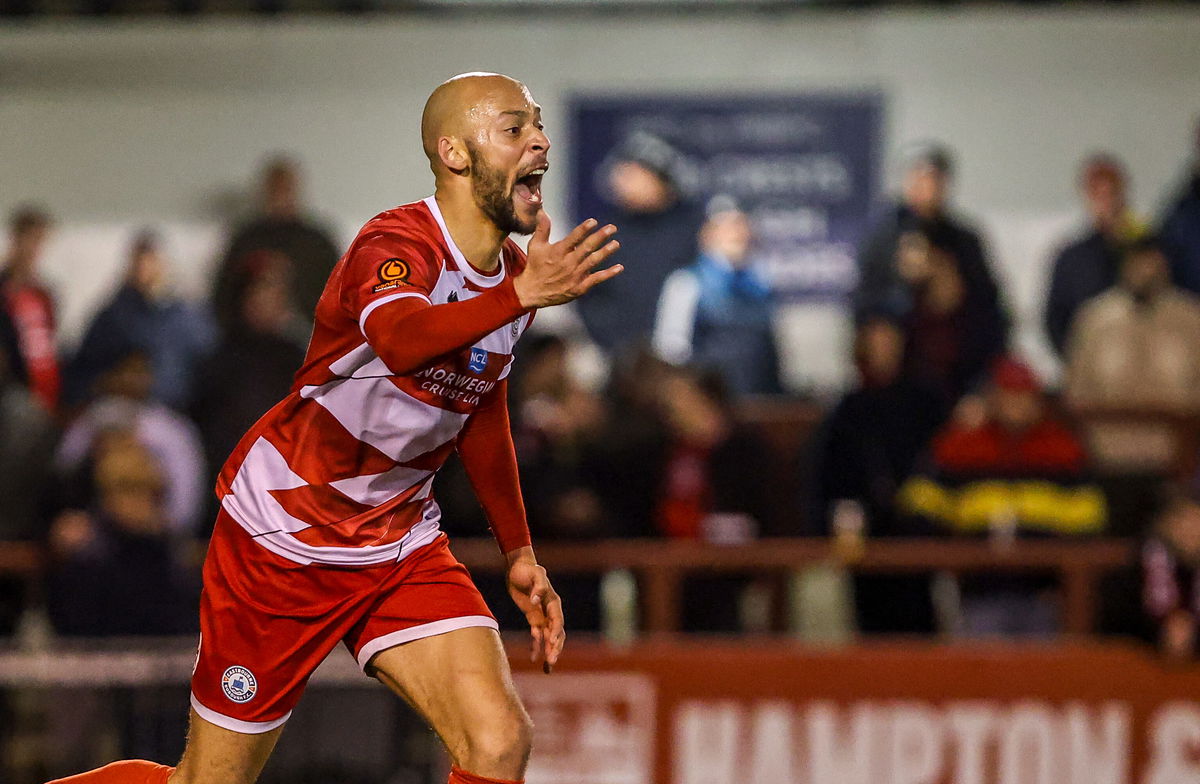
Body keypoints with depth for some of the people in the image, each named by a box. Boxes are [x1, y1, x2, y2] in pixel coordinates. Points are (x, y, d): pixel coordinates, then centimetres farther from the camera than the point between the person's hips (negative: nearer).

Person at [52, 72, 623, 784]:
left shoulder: (518, 272, 3)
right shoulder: (395, 245, -22)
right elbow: (401, 340, -47)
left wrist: (519, 552, 22)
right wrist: (520, 296, -61)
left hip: (402, 548, 6)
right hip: (281, 537, -6)